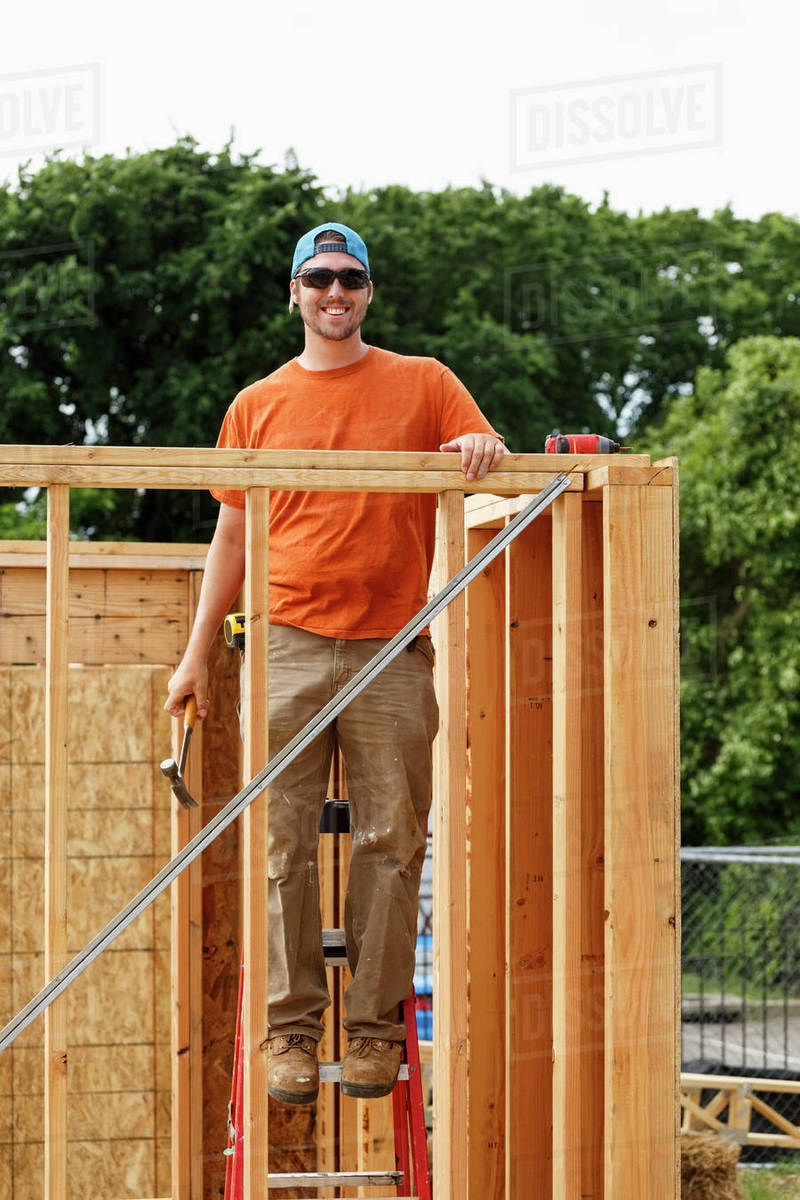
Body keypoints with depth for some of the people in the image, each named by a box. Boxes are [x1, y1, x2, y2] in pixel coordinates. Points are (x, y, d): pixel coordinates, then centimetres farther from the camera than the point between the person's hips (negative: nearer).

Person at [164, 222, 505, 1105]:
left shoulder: (423, 386, 9)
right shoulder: (257, 407, 13)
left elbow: (499, 474, 7)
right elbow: (232, 535, 16)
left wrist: (484, 453, -18)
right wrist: (197, 655, 13)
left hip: (392, 651, -1)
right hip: (289, 649, 1)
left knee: (390, 842, -2)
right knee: (284, 842, -3)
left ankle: (375, 1025, 3)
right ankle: (291, 1027, 1)